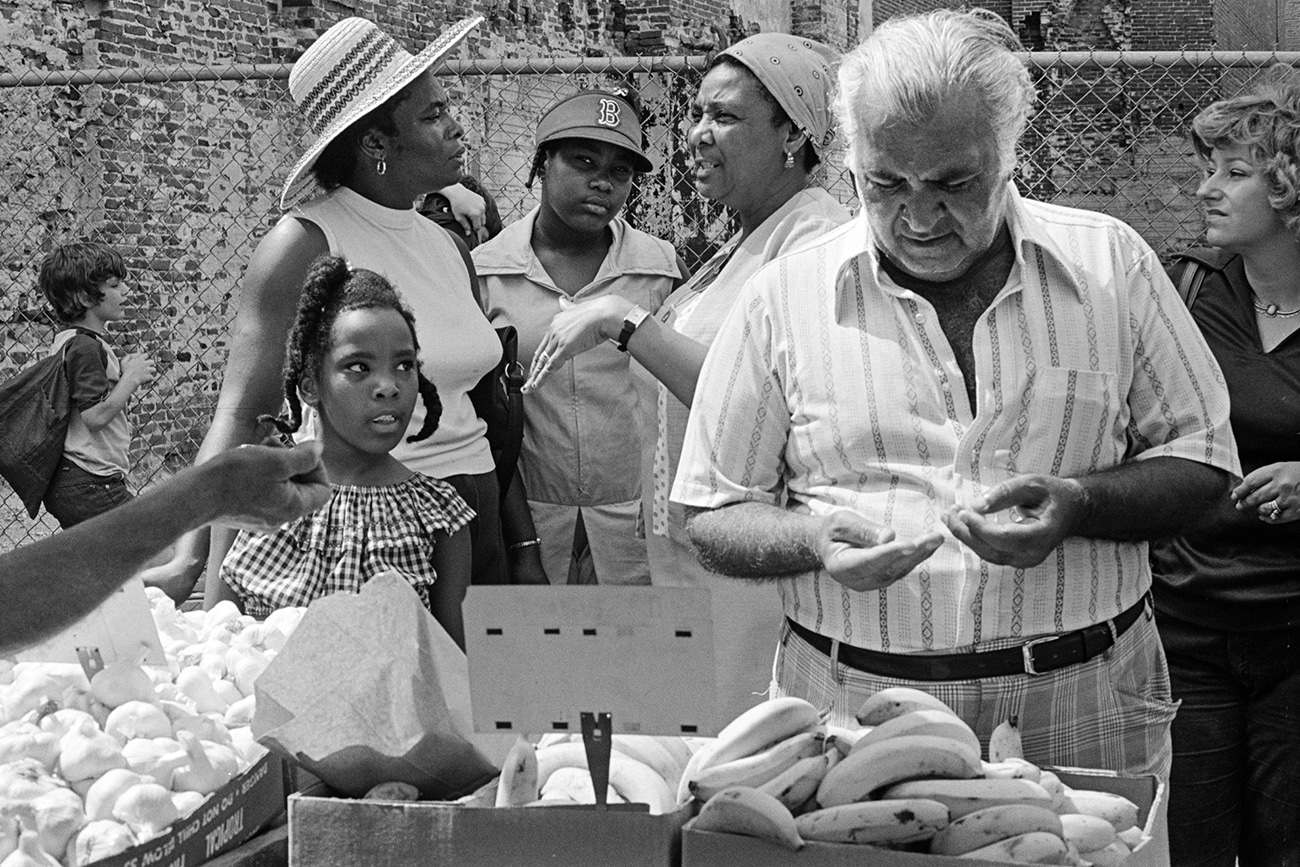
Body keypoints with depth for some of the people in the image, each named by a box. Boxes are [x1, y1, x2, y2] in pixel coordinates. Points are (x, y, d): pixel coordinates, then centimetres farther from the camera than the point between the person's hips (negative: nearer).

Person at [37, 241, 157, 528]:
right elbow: (96, 415, -24)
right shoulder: (85, 346, -17)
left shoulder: (65, 340, 14)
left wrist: (123, 373, 8)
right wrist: (132, 378, -13)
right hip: (90, 485, -10)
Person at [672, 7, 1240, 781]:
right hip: (856, 710, 0)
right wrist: (815, 540, -16)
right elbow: (714, 519, 5)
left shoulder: (1110, 264, 4)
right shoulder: (783, 298, 1)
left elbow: (1203, 464, 7)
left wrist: (1078, 506, -12)